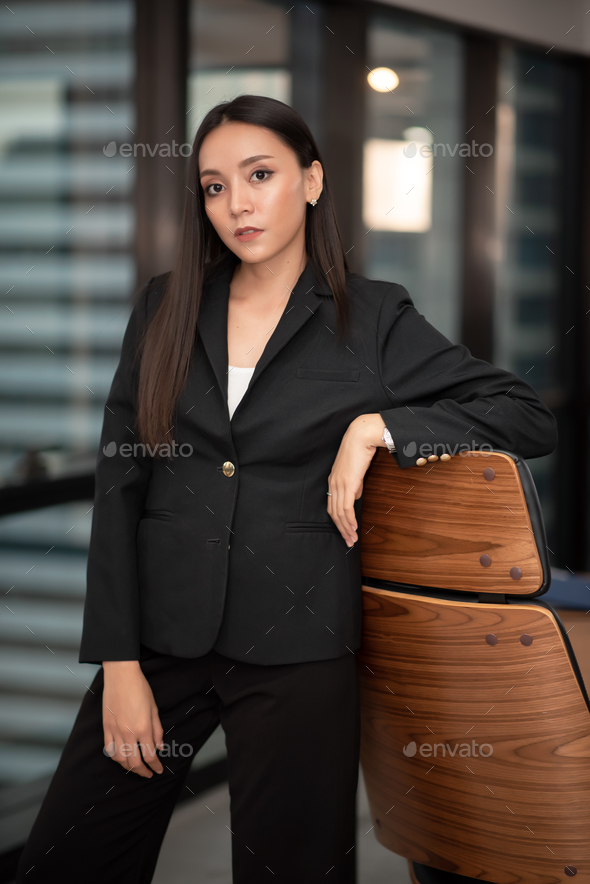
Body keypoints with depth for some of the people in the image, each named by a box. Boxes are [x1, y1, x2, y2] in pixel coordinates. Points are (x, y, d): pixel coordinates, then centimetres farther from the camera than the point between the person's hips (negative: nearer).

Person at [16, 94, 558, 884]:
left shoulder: (372, 318, 1)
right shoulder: (166, 308, 7)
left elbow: (533, 419, 0)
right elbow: (120, 485, 4)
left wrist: (378, 426, -13)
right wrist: (118, 661, -3)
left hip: (297, 649, -2)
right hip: (160, 636, 3)